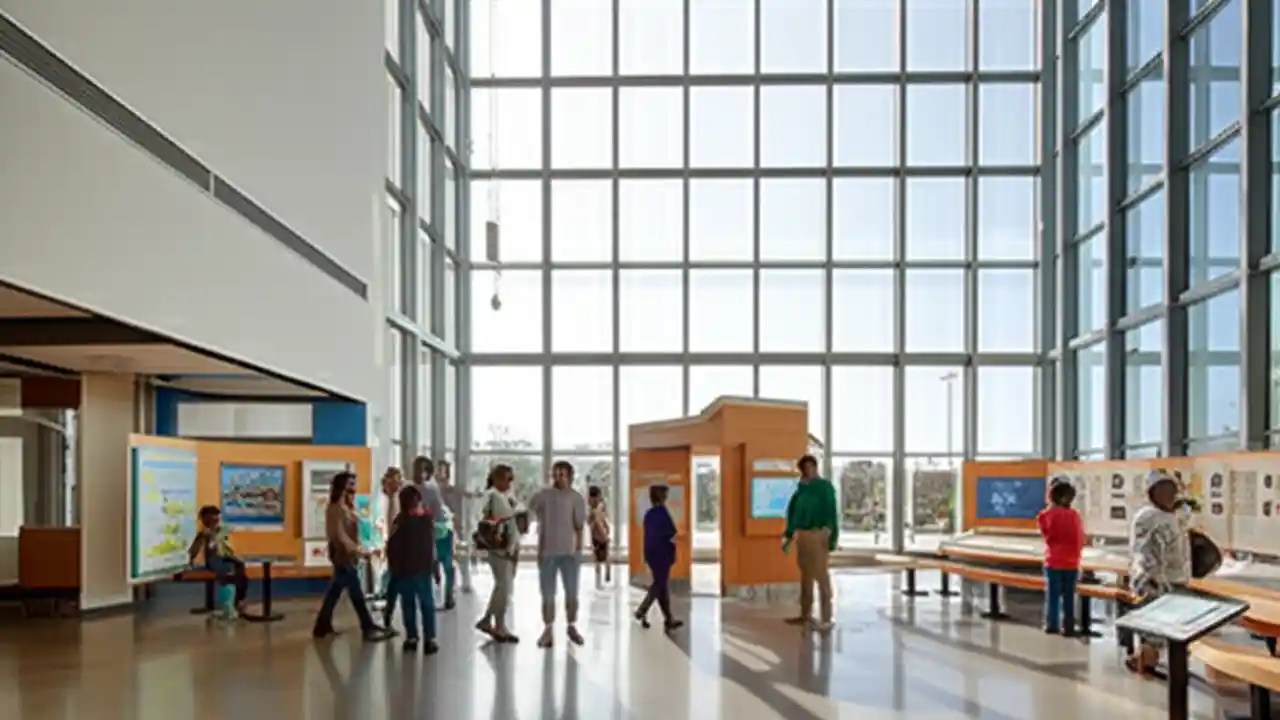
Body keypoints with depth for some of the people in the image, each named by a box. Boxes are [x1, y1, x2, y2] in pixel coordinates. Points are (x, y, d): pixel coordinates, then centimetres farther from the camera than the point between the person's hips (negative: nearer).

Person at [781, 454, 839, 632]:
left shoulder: (825, 487, -8)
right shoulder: (803, 489, 12)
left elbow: (831, 513, -11)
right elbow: (794, 512, 17)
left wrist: (830, 541, -16)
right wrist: (788, 536, 15)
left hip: (817, 535, -7)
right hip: (802, 536, 7)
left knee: (821, 576, -5)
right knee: (805, 576, 14)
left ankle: (826, 619, -2)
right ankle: (805, 615, 24)